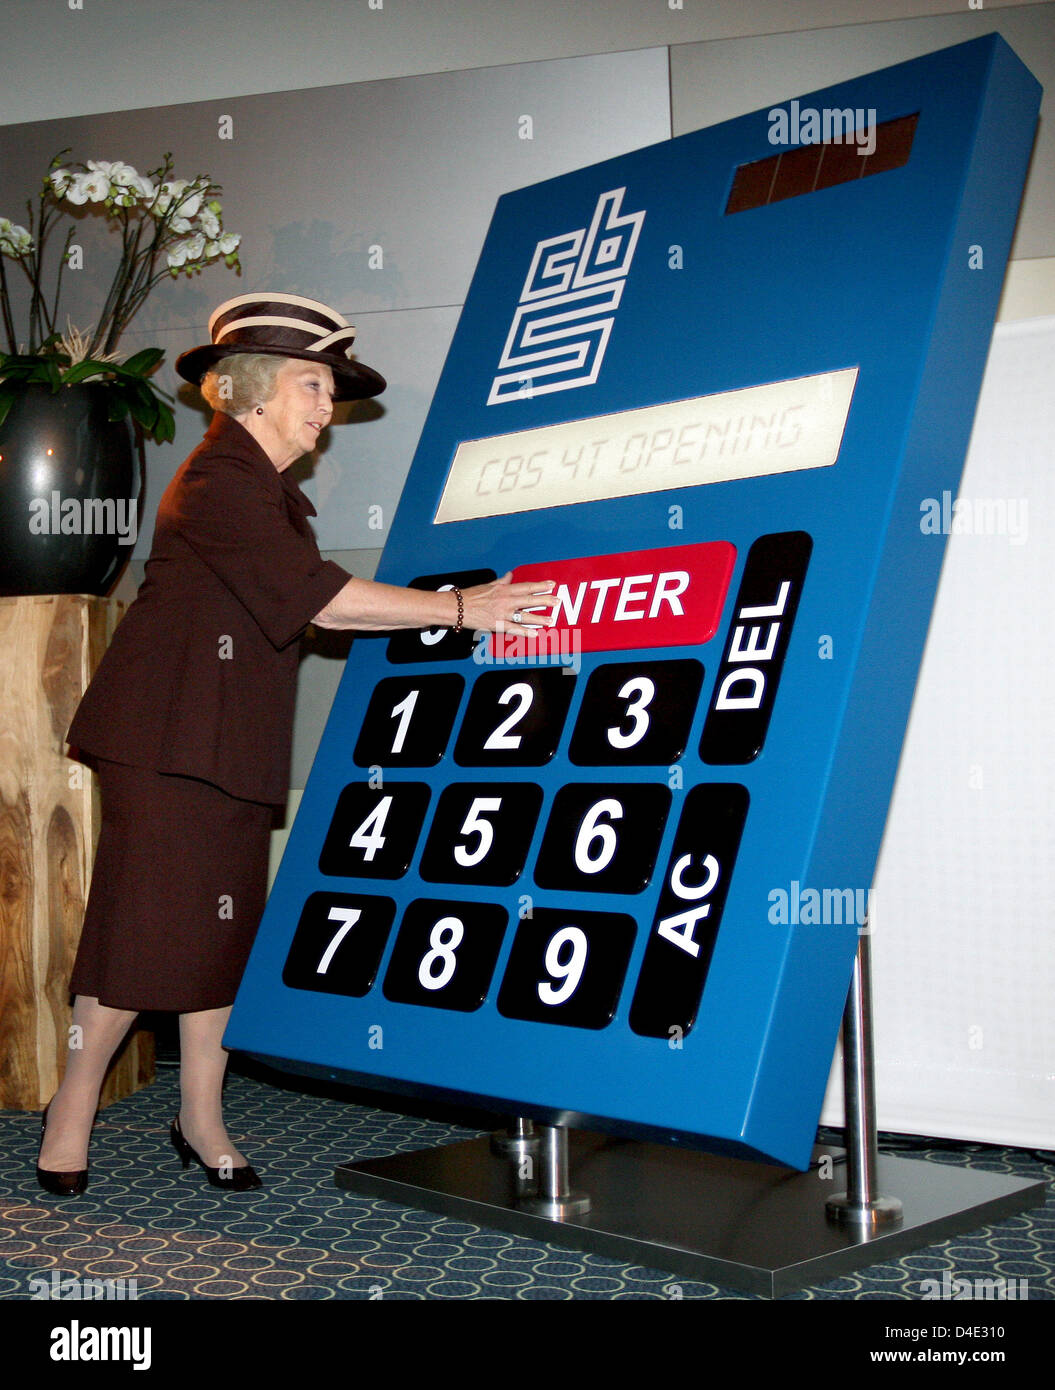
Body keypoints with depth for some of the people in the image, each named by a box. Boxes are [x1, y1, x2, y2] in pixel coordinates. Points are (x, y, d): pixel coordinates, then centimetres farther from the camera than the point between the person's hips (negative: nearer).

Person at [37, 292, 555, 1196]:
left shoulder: (273, 491, 17)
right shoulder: (218, 482, -15)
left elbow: (308, 608, 14)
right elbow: (316, 595, -24)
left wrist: (436, 615, 9)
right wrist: (457, 607, -24)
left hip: (232, 740, 9)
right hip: (166, 739, -9)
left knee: (225, 922, 9)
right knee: (151, 923, -6)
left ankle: (201, 1119, 18)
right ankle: (74, 1104, 12)